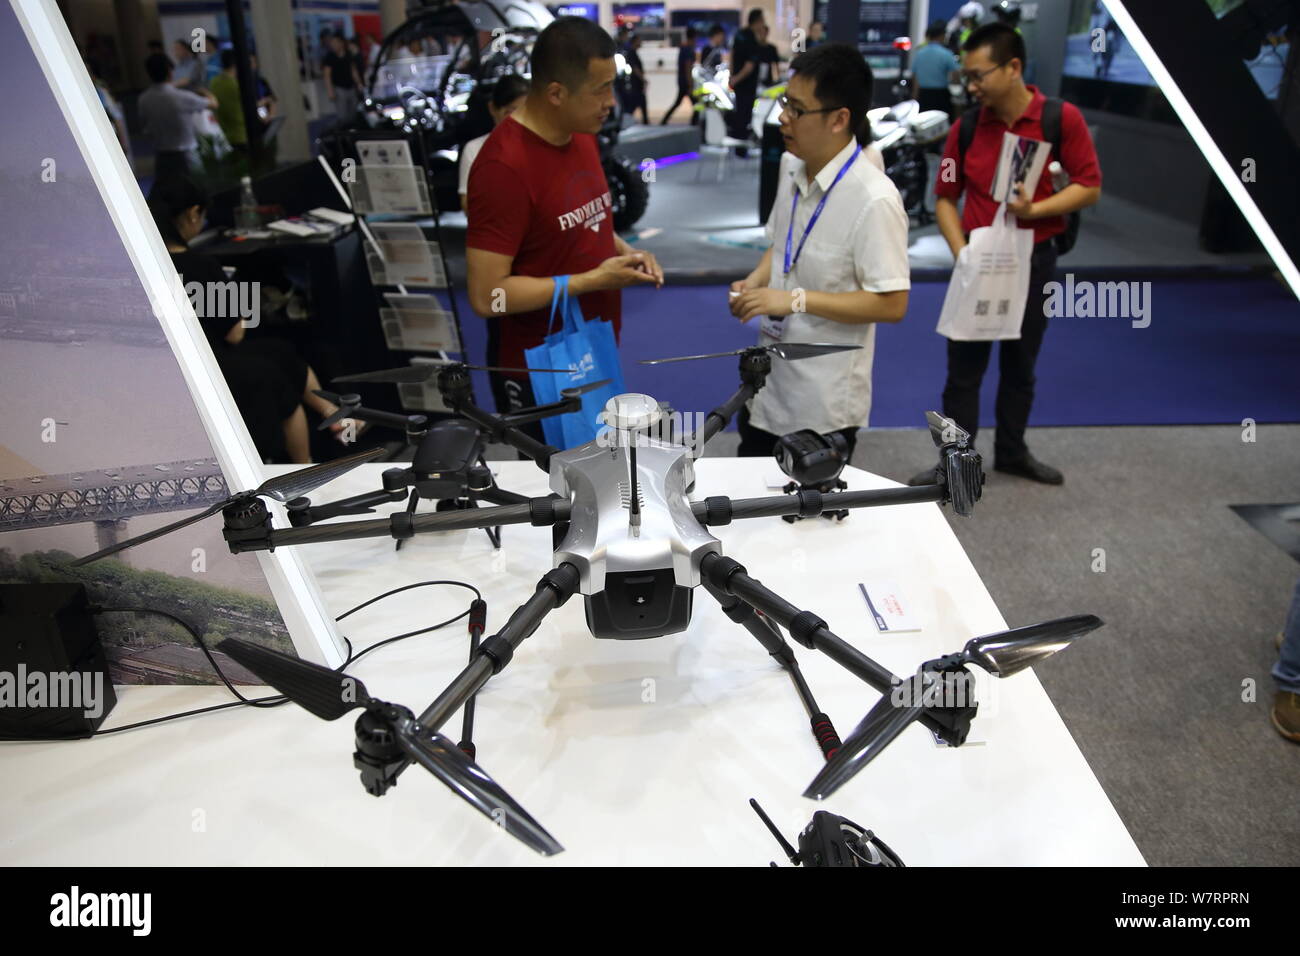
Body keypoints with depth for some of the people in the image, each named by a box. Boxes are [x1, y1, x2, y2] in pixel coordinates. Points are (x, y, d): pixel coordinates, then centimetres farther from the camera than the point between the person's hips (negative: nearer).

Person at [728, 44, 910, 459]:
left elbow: (891, 304, -22)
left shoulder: (873, 199, -22)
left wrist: (797, 300, -25)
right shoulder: (794, 171, 2)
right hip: (768, 384, 8)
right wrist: (754, 283, -3)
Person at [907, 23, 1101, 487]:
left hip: (1034, 260, 0)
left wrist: (1035, 210, -20)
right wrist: (961, 253, -11)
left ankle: (1011, 452, 31)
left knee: (1020, 366, 14)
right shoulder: (966, 127, -4)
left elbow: (1089, 186, -4)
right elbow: (945, 198, 2)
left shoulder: (1061, 119, -9)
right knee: (964, 370, 3)